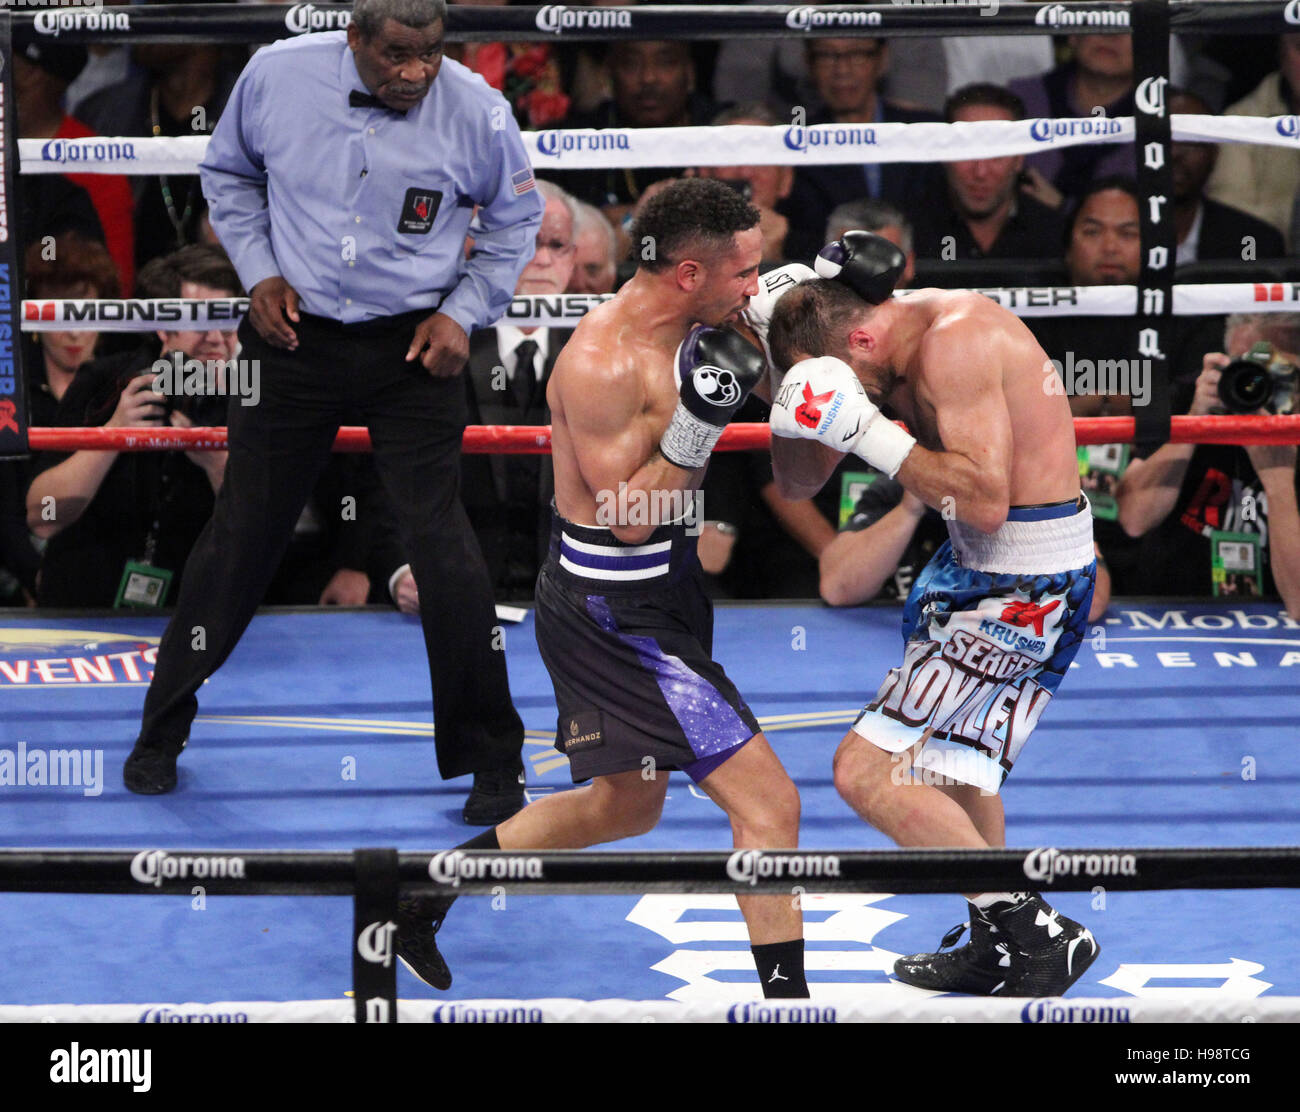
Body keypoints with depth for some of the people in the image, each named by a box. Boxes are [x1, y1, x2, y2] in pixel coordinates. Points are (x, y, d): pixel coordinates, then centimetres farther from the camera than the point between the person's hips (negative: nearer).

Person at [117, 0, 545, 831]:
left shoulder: (475, 112, -12)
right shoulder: (276, 76, -9)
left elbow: (515, 218, 6)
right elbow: (229, 173, 11)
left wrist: (465, 312, -4)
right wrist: (258, 270, -1)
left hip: (413, 350, -1)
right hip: (295, 334, 1)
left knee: (439, 538, -6)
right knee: (243, 529, 7)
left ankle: (492, 758, 8)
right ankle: (163, 727, 22)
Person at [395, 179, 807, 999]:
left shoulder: (688, 326, 1)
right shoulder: (603, 363, -25)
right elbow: (629, 516, -23)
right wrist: (697, 422, -33)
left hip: (658, 594, 10)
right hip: (614, 613, -10)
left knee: (628, 803, 27)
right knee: (768, 802, -12)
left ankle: (425, 893, 38)